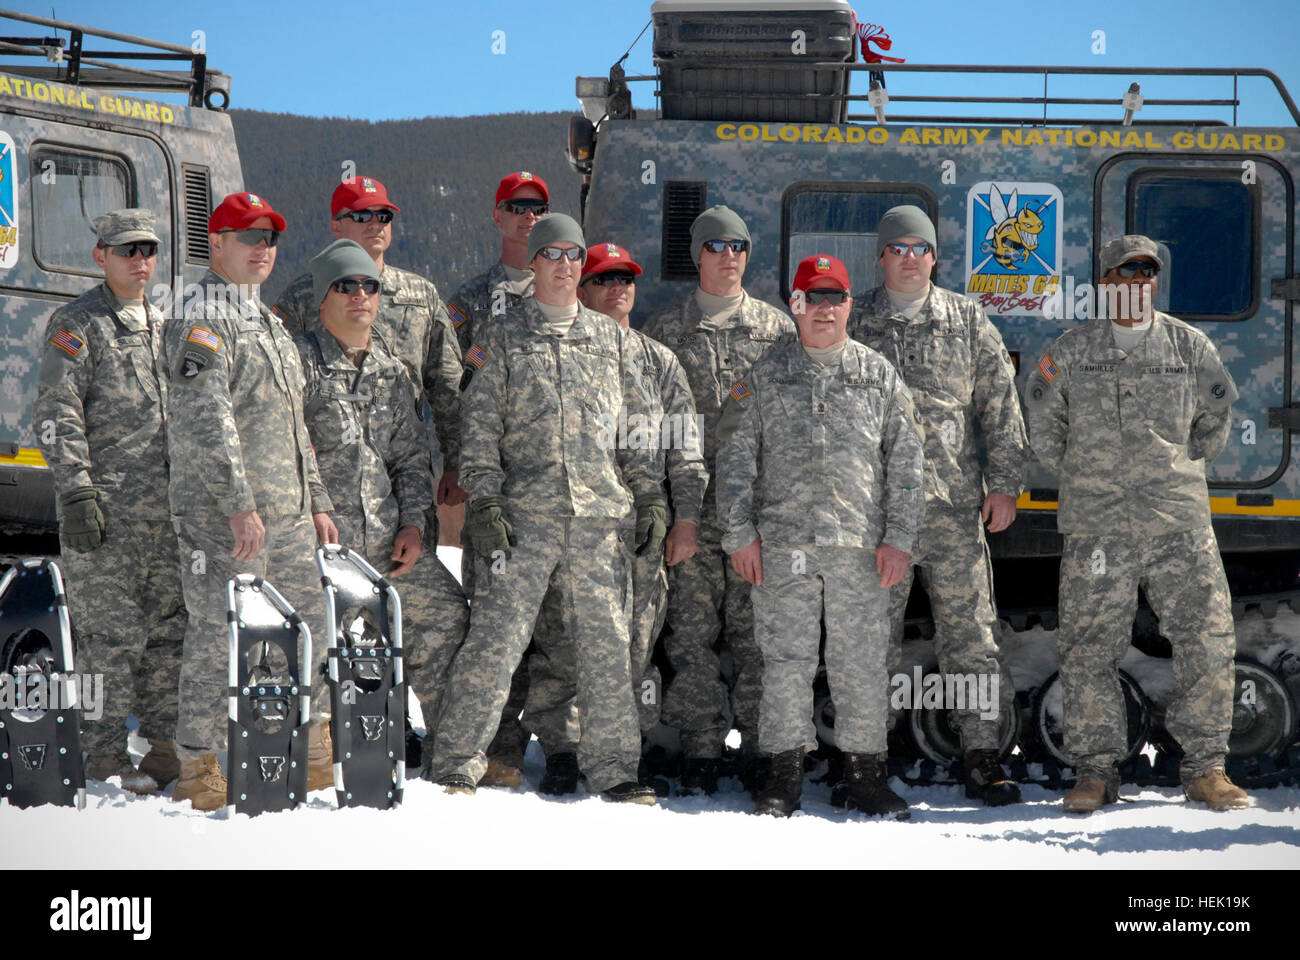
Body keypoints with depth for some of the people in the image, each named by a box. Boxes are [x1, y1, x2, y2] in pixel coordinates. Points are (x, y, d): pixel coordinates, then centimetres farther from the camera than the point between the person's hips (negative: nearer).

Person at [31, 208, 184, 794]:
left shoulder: (164, 327, 18)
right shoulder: (77, 325, -3)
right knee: (113, 633, -5)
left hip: (165, 510, 7)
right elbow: (56, 416, -10)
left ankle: (164, 744, 17)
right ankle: (104, 753, 3)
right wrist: (75, 493, -18)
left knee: (170, 629, 8)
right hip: (104, 512, -6)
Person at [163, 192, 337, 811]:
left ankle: (314, 757, 20)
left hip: (287, 514, 9)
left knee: (307, 627, 10)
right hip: (224, 519, -9)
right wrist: (240, 504, -27)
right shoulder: (203, 322, -9)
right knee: (220, 635, -6)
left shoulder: (270, 325, 21)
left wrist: (317, 501, 22)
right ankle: (199, 768, 2)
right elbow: (209, 421, -20)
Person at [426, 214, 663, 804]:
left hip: (599, 514, 3)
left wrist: (649, 498, 10)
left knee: (607, 642, 3)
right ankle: (457, 764, -1)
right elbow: (480, 429, 3)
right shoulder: (502, 340, 7)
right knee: (496, 639, -8)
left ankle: (612, 767, 12)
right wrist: (485, 501, -7)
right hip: (523, 514, -3)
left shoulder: (612, 340, 16)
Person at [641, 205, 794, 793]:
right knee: (693, 627, -2)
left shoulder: (776, 327, 12)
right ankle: (702, 746, 4)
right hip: (691, 500, 0)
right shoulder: (665, 331, 11)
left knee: (757, 626, -1)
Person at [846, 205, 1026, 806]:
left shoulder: (968, 322, 10)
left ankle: (982, 756, 5)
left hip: (955, 507, 0)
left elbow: (1000, 406, 9)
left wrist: (1004, 483, 2)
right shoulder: (853, 326, 9)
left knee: (970, 634, 0)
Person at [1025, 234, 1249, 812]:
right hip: (1096, 525, -1)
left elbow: (1215, 420, 21)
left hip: (1180, 525, 1)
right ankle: (1096, 771, 9)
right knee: (1090, 650, -1)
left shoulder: (1189, 347, 8)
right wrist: (1081, 478, 9)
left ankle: (1204, 768, 7)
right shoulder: (1071, 351, 6)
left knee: (1208, 640, -4)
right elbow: (1043, 426, 15)